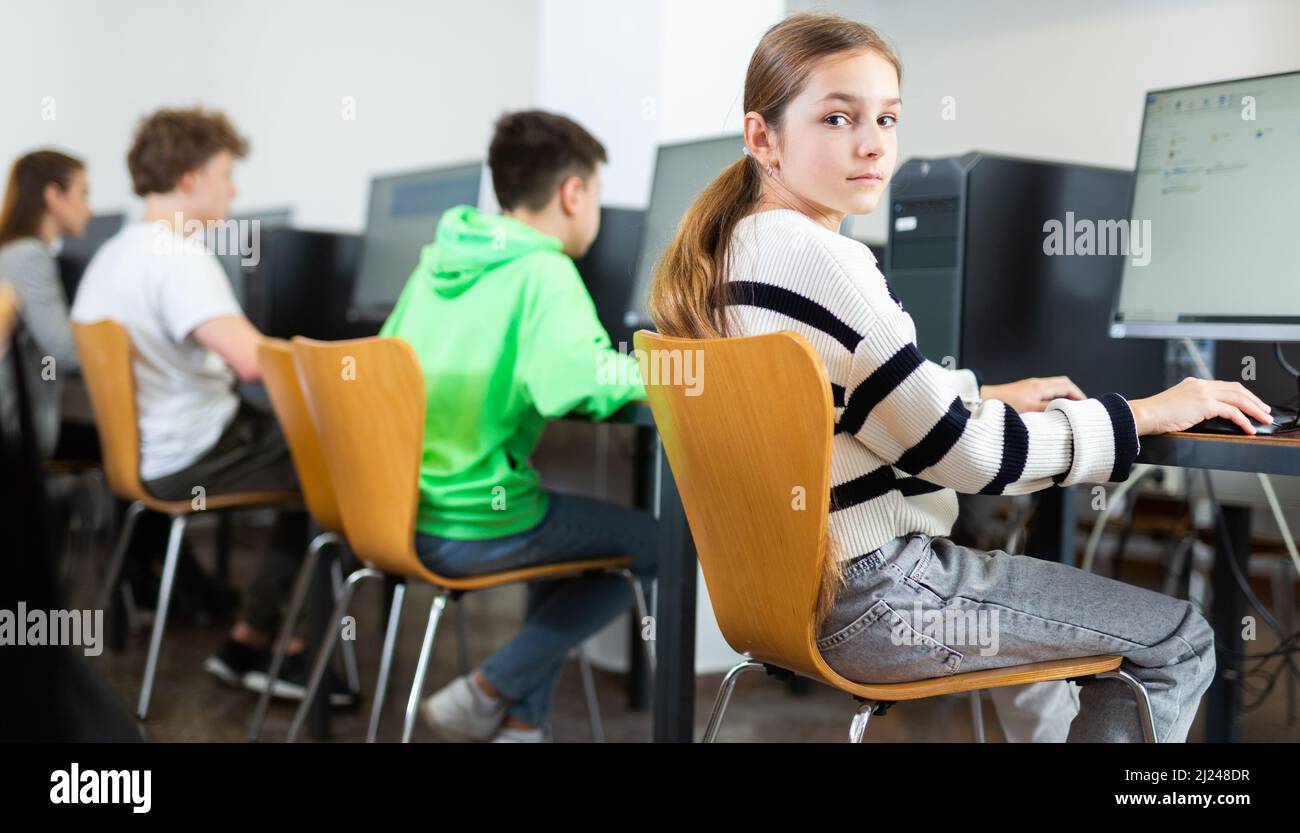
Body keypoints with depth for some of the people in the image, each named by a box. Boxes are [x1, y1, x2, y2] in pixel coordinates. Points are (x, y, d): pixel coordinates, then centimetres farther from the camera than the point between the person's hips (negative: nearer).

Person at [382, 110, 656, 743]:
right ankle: (487, 691, 8)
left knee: (572, 525, 30)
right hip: (471, 532, -8)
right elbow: (579, 379, -30)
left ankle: (519, 723, 24)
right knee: (654, 544, 13)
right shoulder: (543, 272, -13)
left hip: (396, 513, 8)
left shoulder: (438, 259, 9)